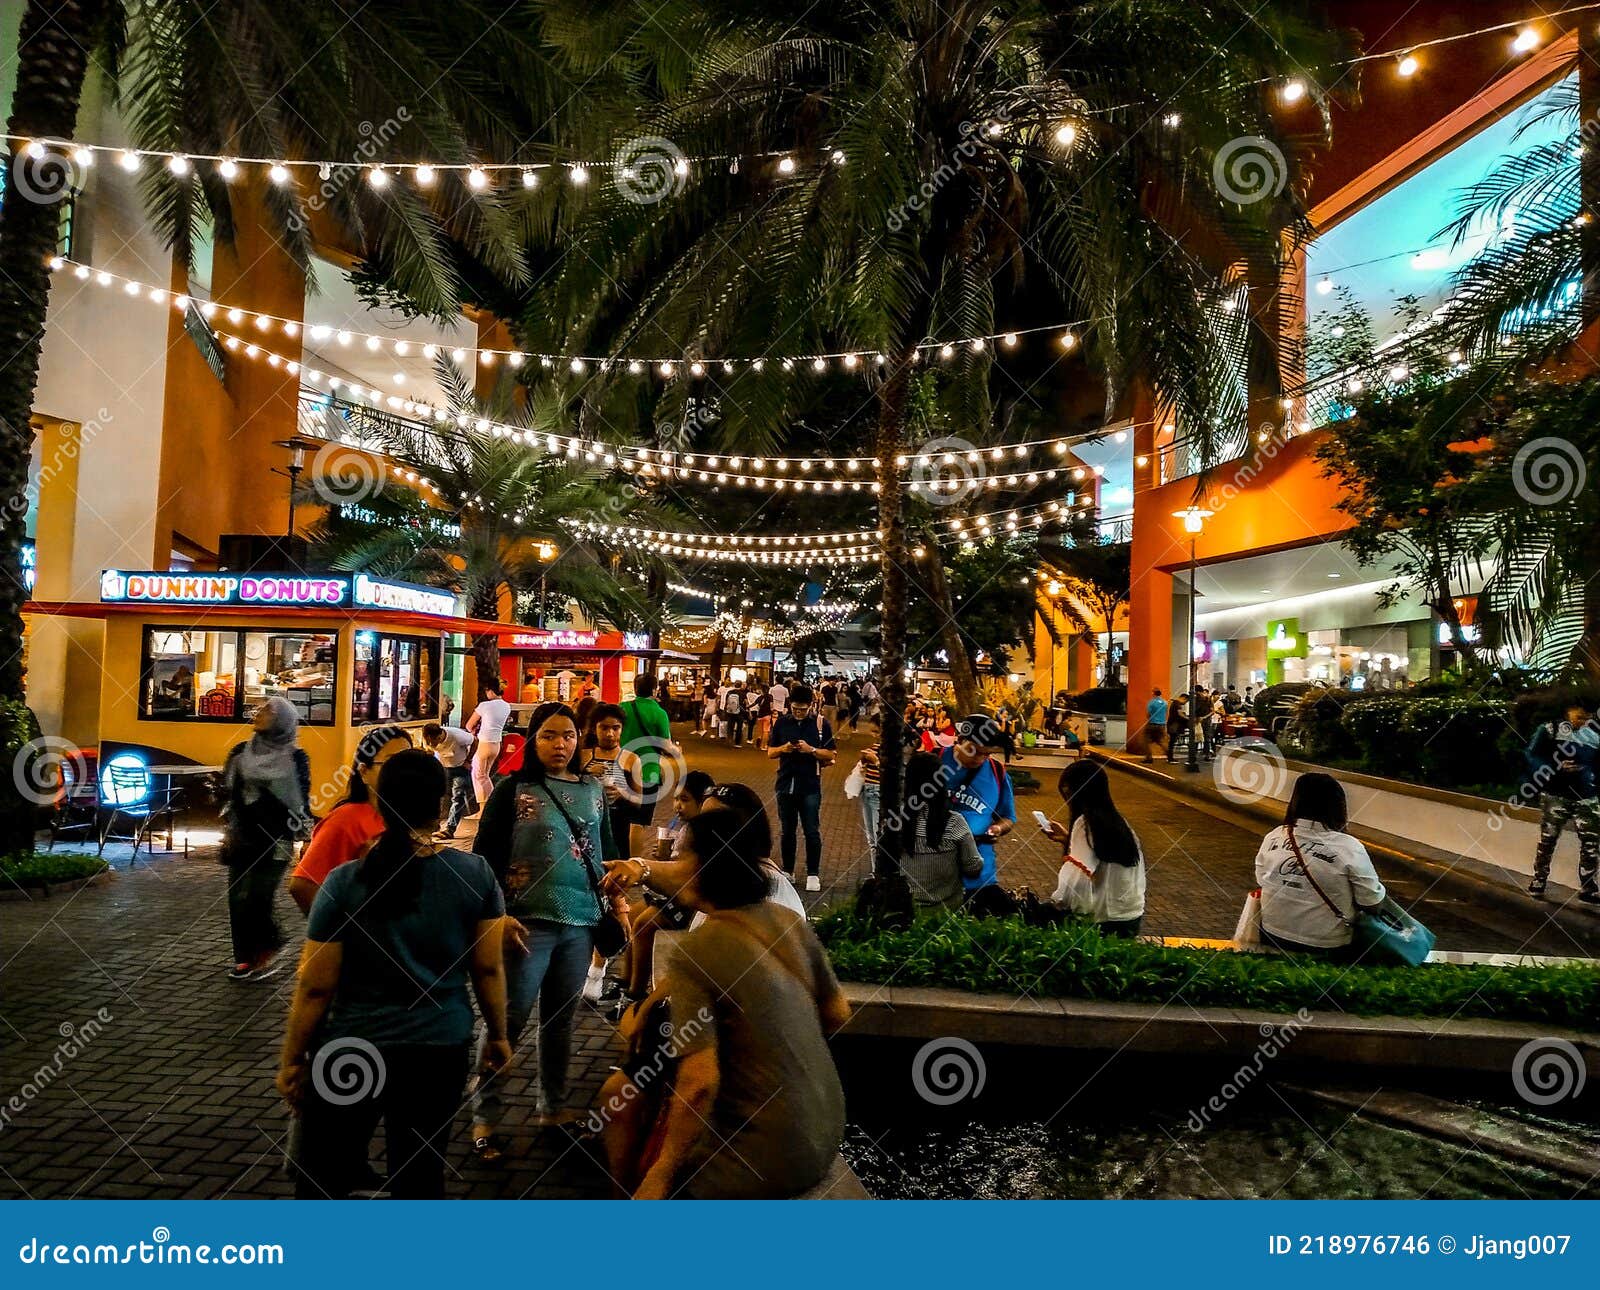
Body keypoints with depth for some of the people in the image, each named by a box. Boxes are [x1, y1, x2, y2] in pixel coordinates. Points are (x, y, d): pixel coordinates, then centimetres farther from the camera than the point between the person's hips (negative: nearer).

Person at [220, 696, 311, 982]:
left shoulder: (294, 758, -6)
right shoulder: (240, 752, 7)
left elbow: (301, 804, -3)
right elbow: (227, 794, 16)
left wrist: (288, 840, -6)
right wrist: (228, 830, 10)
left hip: (275, 843, -5)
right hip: (241, 841, 5)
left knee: (254, 901, -9)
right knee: (237, 901, 5)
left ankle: (269, 952, 12)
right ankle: (245, 958, 18)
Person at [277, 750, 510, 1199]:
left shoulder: (345, 882, -13)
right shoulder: (475, 875, -9)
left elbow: (315, 987, -8)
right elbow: (488, 968, -2)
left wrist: (292, 1059, 6)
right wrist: (498, 1034, 12)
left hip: (351, 1052, -1)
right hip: (441, 1050, 1)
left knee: (322, 1179, 18)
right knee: (420, 1177, 16)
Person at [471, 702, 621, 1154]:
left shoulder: (593, 791, 8)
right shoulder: (513, 789, -5)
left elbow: (605, 854, 16)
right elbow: (485, 857, -5)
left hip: (580, 923, 4)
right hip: (528, 923, -4)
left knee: (561, 1019, 14)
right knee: (509, 1019, 1)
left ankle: (553, 1107, 30)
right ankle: (483, 1117, 16)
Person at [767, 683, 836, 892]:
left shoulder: (821, 723, -2)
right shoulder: (781, 722, 4)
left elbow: (831, 755, -1)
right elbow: (770, 752, 9)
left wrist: (811, 750, -18)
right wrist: (783, 749, -13)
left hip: (810, 786, -3)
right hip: (786, 785, 3)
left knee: (812, 831, -1)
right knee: (787, 831, 12)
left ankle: (813, 874, 9)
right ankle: (788, 871, 24)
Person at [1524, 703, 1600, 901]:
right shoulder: (1551, 729, 1)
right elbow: (1532, 755, -3)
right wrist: (1556, 767, -16)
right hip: (1555, 795, -3)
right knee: (1547, 839, 1)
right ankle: (1539, 880, 14)